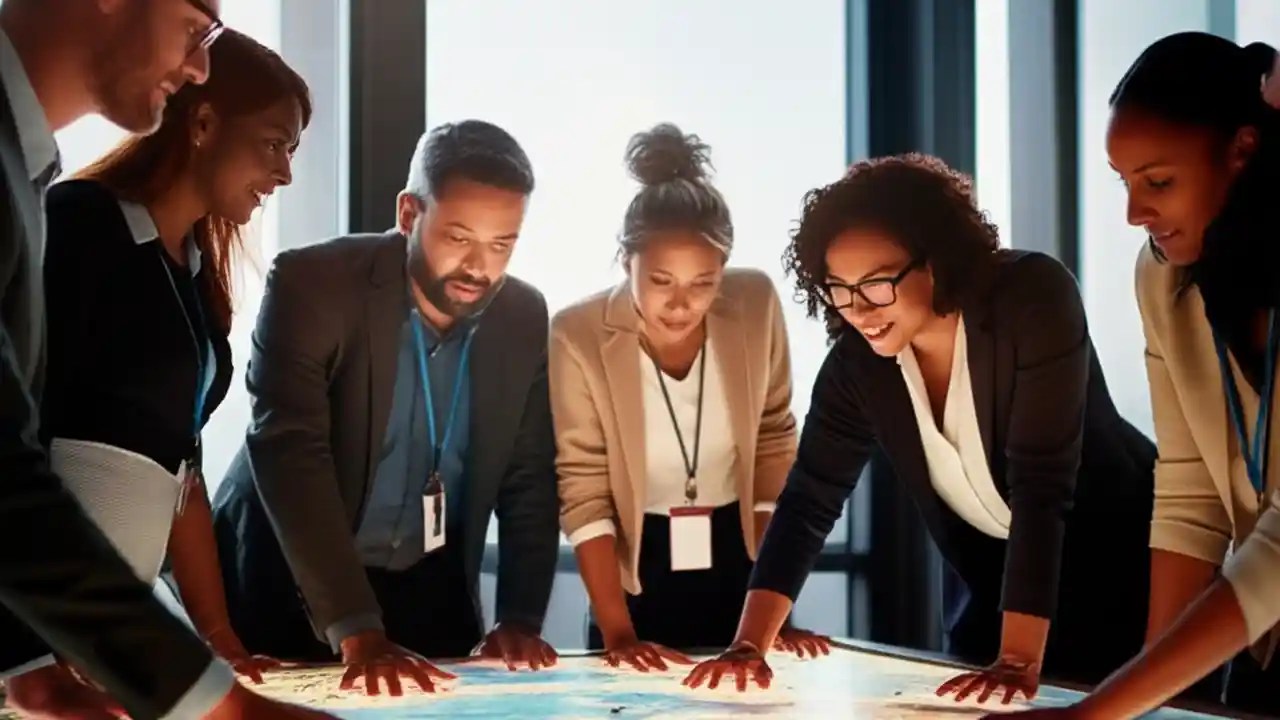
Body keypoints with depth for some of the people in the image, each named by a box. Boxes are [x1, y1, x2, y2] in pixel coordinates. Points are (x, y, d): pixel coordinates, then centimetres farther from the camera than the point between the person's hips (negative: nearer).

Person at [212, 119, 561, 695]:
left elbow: (529, 481, 1)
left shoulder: (523, 317, -5)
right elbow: (290, 455, -28)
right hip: (290, 586, -4)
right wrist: (358, 632, -36)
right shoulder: (311, 284, -20)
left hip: (431, 589, 4)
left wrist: (520, 618, -13)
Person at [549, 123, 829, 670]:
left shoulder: (755, 305, -13)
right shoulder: (578, 336, -19)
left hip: (741, 556, 2)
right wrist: (617, 632, -23)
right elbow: (583, 492, -17)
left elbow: (775, 449, -5)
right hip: (638, 571, -2)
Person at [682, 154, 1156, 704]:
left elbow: (1040, 485, -34)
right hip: (988, 578, 5)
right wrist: (749, 645, -23)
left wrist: (1020, 660, -37)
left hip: (1113, 563, -4)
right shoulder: (857, 360, -15)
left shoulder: (1033, 302, -29)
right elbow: (808, 501, -12)